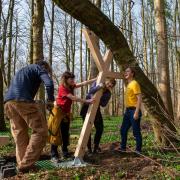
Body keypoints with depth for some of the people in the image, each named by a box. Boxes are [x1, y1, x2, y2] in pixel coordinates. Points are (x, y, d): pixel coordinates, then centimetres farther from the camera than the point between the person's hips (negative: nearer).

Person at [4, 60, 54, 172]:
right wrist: (51, 100, 9)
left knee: (20, 133, 15)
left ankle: (22, 163, 15)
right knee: (40, 130, -2)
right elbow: (49, 84, -5)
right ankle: (26, 164, -5)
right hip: (23, 101, -8)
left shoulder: (22, 70, 37)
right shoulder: (39, 68, 14)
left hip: (8, 102, 8)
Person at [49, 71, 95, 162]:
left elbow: (83, 83, 9)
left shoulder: (71, 87, 7)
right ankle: (54, 155, -6)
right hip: (58, 112, -8)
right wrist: (87, 101, -25)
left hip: (66, 113, 8)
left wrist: (95, 79, 5)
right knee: (56, 134, -8)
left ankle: (65, 152, 18)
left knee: (65, 134, 10)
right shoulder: (62, 88, -18)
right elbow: (73, 98, -25)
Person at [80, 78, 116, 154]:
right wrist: (98, 86, -40)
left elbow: (103, 104, -14)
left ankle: (96, 146, 17)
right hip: (87, 108, -4)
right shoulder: (96, 83, -12)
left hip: (96, 110, 4)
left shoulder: (108, 94, -5)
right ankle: (89, 148, 4)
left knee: (100, 128, 0)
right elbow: (90, 92, -28)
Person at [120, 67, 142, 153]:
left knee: (136, 132, -2)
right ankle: (122, 148, 24)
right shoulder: (128, 84, 17)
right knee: (123, 130, 13)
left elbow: (139, 98, -17)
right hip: (128, 110, 10)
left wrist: (136, 112, -23)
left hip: (134, 110, -10)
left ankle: (138, 150, 9)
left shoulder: (134, 83, -11)